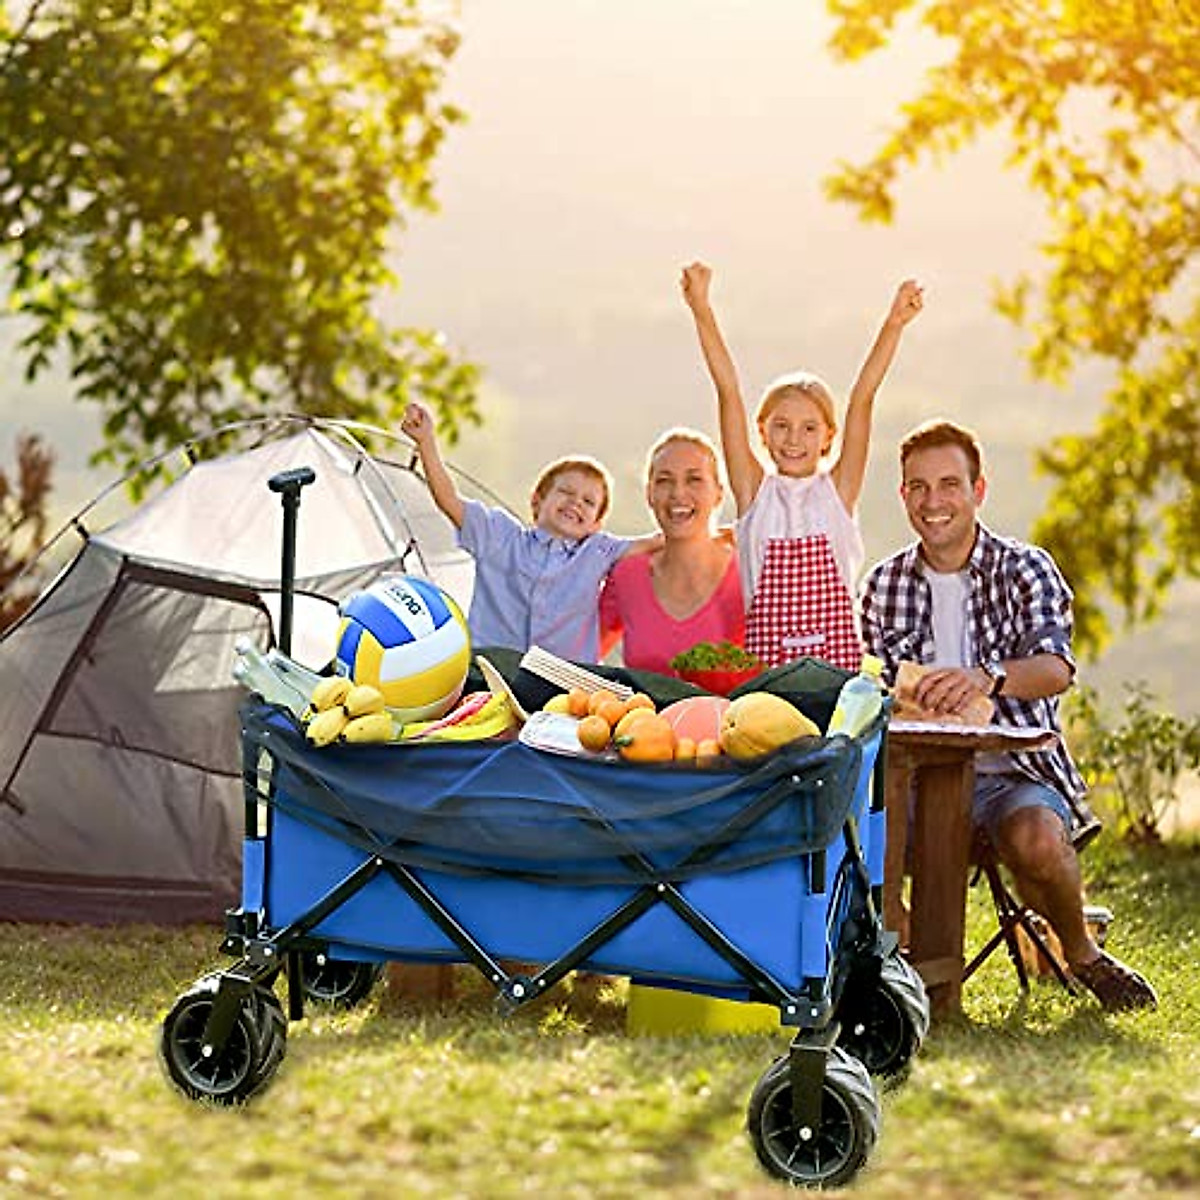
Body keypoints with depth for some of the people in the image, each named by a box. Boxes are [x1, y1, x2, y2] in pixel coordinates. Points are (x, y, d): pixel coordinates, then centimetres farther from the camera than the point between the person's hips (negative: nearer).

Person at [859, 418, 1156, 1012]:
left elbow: (1056, 668, -20)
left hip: (1013, 769, -3)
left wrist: (986, 678, -41)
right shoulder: (884, 585, 10)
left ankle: (1082, 954, -3)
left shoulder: (1024, 568, -1)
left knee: (1036, 838, -36)